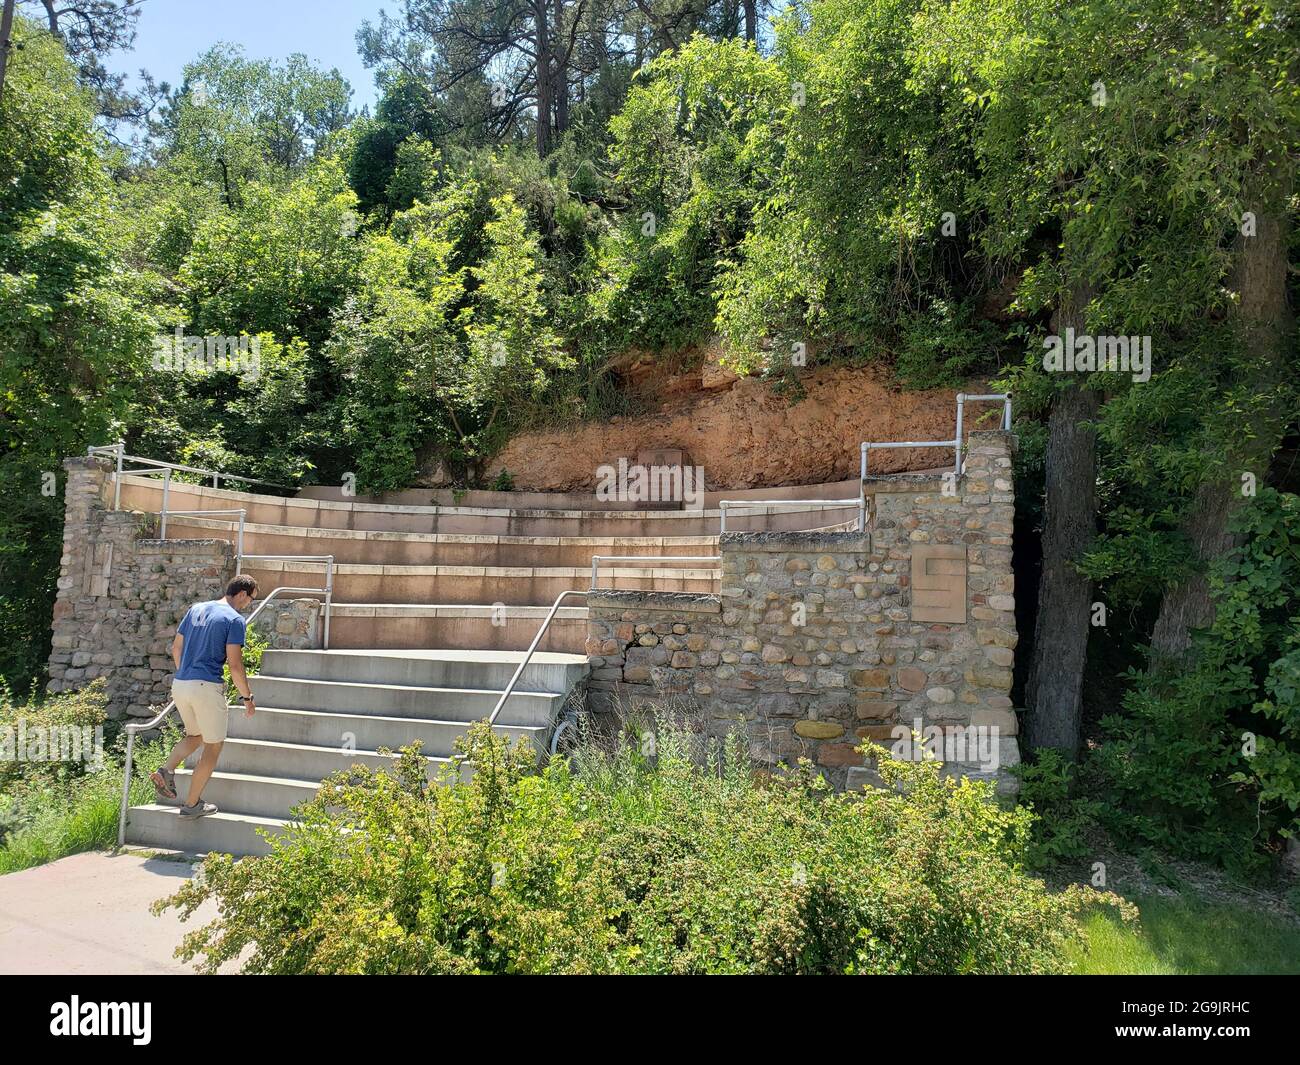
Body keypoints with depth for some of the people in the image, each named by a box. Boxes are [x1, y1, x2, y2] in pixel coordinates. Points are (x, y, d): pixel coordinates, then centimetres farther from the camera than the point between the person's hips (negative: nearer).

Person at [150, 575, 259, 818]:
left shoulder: (195, 609, 13)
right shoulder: (234, 619, -9)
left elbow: (176, 648, 17)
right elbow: (235, 665, -13)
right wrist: (247, 697, -2)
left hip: (179, 685, 7)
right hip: (207, 687, -7)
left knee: (195, 735, 27)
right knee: (213, 746, 8)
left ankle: (167, 770, 2)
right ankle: (192, 804, 12)